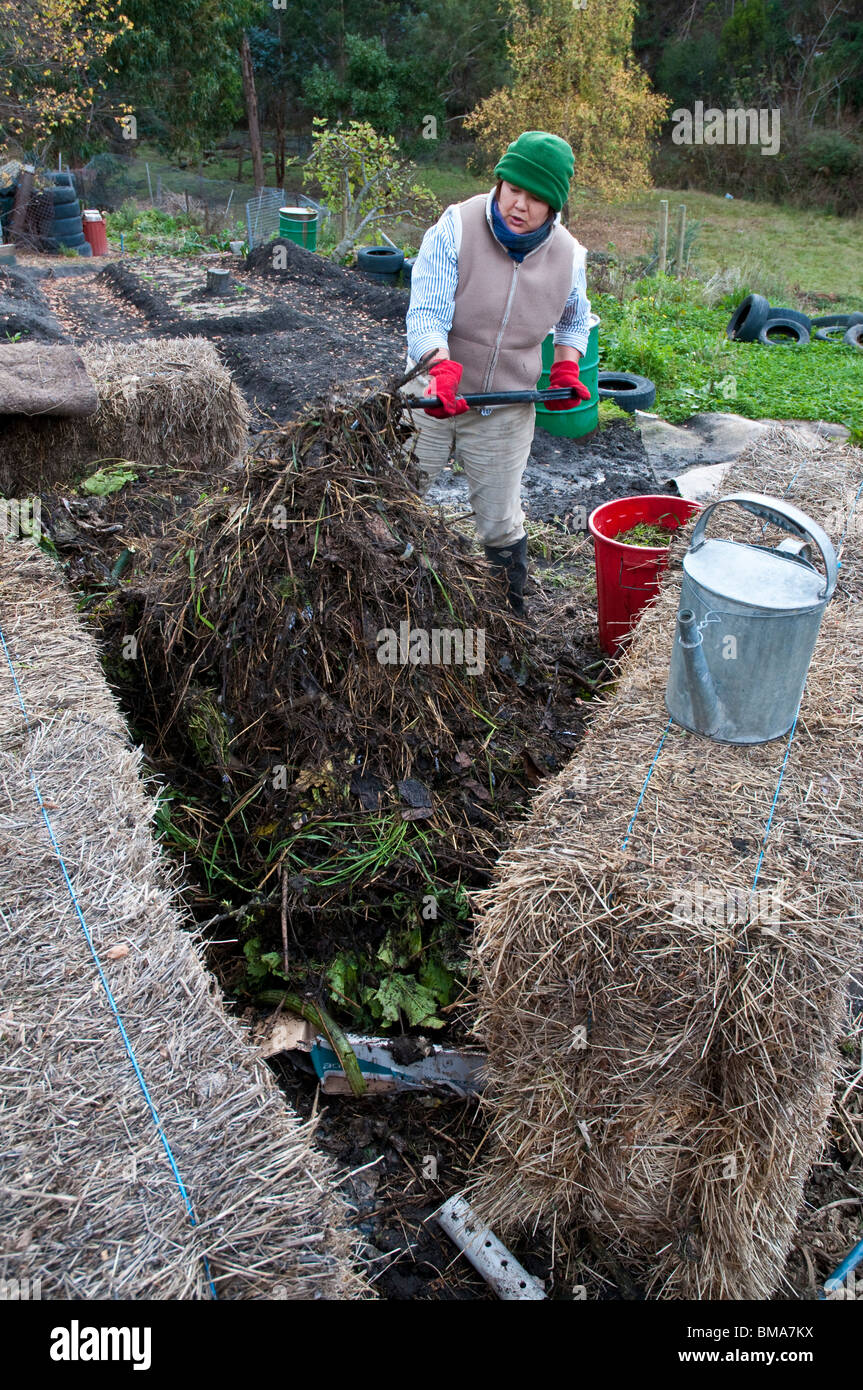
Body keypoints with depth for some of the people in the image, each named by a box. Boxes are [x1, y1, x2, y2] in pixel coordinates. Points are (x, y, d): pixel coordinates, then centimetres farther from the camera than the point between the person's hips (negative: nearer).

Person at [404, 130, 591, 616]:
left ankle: (512, 614, 30)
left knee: (500, 523, 11)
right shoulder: (455, 229, -15)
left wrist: (566, 368, 0)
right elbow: (426, 312, -22)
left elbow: (575, 320, 17)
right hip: (434, 396, -1)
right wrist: (442, 367, -41)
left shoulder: (568, 254, -4)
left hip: (507, 411, 2)